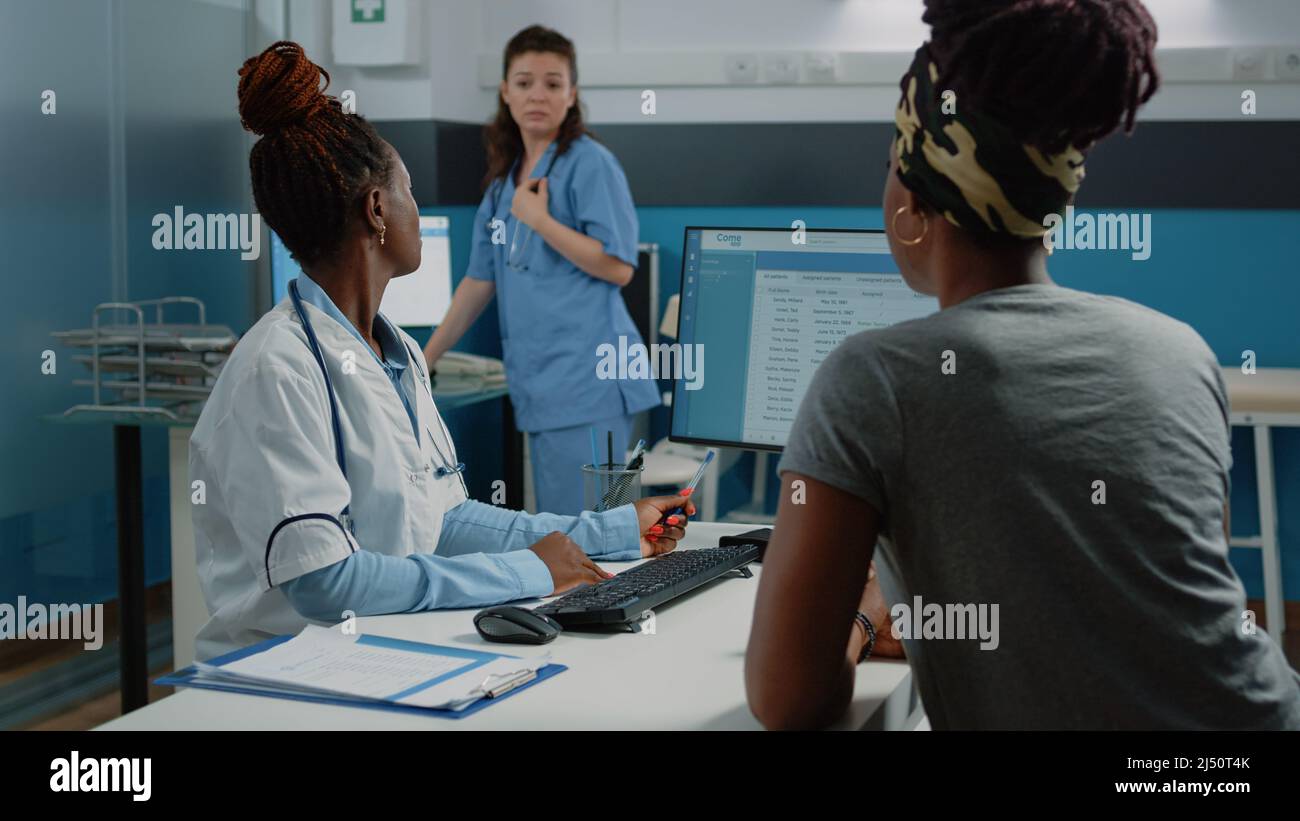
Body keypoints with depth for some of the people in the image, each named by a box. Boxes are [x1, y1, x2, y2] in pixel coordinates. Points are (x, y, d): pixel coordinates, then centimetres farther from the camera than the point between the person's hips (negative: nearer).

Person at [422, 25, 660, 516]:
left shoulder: (590, 164, -5)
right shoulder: (505, 177, 17)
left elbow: (619, 267, -12)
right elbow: (480, 280, 21)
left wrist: (539, 219, -13)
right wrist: (425, 360, 20)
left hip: (588, 381, -8)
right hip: (539, 384, 8)